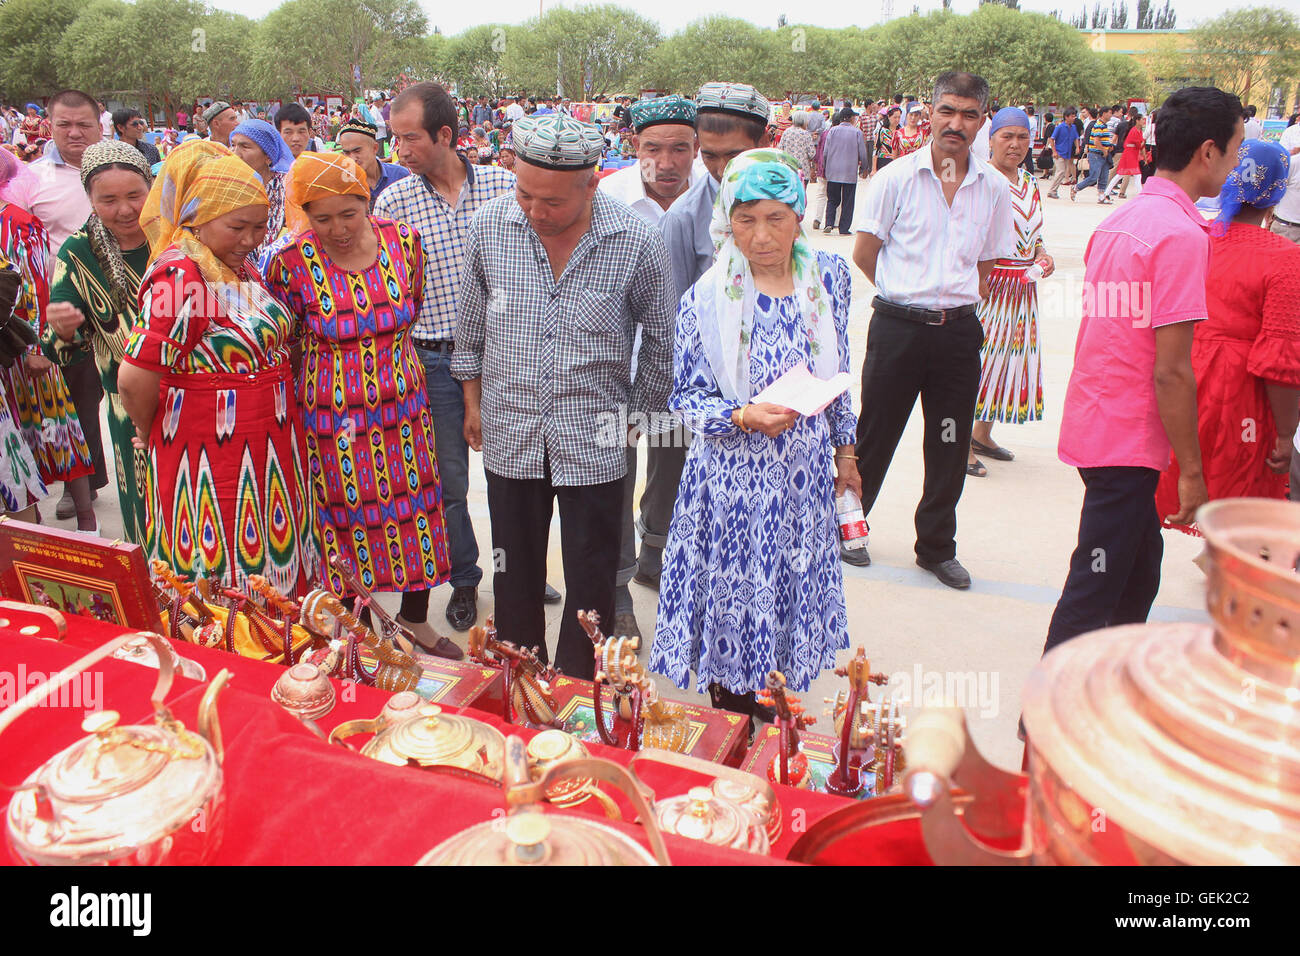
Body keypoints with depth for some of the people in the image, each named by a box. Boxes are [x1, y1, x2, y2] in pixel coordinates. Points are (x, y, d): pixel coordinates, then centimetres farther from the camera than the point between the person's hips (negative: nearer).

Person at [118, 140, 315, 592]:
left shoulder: (240, 265, 8)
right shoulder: (180, 276, -20)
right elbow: (134, 379, -23)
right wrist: (151, 432, -5)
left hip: (266, 445, 9)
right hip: (214, 453, -9)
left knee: (272, 565, 18)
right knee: (223, 583, 3)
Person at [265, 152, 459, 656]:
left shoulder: (404, 241, -6)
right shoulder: (291, 262, -14)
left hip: (403, 405, 3)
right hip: (332, 419, -3)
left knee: (415, 510, 12)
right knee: (345, 524, 7)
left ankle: (415, 619, 34)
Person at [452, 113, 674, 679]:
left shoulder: (637, 243, -14)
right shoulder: (490, 226, -7)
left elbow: (660, 338, 1)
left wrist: (643, 415, 5)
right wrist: (473, 402, 13)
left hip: (594, 441, -2)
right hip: (510, 433, 3)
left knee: (591, 578, 9)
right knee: (515, 569, 16)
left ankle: (579, 687, 29)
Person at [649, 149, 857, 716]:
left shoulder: (829, 277, -1)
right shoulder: (707, 298, -12)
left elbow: (839, 373, 10)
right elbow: (685, 398, -8)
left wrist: (845, 450, 15)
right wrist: (745, 418, -25)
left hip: (804, 475, 4)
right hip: (732, 479, -3)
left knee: (791, 590, 15)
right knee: (733, 596, 7)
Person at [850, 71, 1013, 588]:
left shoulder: (994, 188, 5)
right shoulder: (896, 177, -4)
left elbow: (986, 265, 14)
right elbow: (863, 254, 0)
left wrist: (951, 299, 5)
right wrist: (909, 295, 5)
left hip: (959, 331, 3)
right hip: (897, 326, -3)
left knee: (949, 445, 10)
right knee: (876, 432, 7)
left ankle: (937, 546, 26)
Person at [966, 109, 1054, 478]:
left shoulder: (1030, 181, 12)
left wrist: (1043, 256, 4)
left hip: (1023, 288, 8)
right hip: (985, 284, -8)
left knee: (1011, 357, 12)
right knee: (977, 358, -6)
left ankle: (982, 433, 27)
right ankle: (962, 443, 5)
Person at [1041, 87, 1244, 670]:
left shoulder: (1119, 220, 10)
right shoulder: (1182, 235, -17)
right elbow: (1171, 372, -20)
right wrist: (1191, 472, -12)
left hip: (1096, 421, 10)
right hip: (1127, 442, -9)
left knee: (1139, 566, 23)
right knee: (1095, 590, 0)